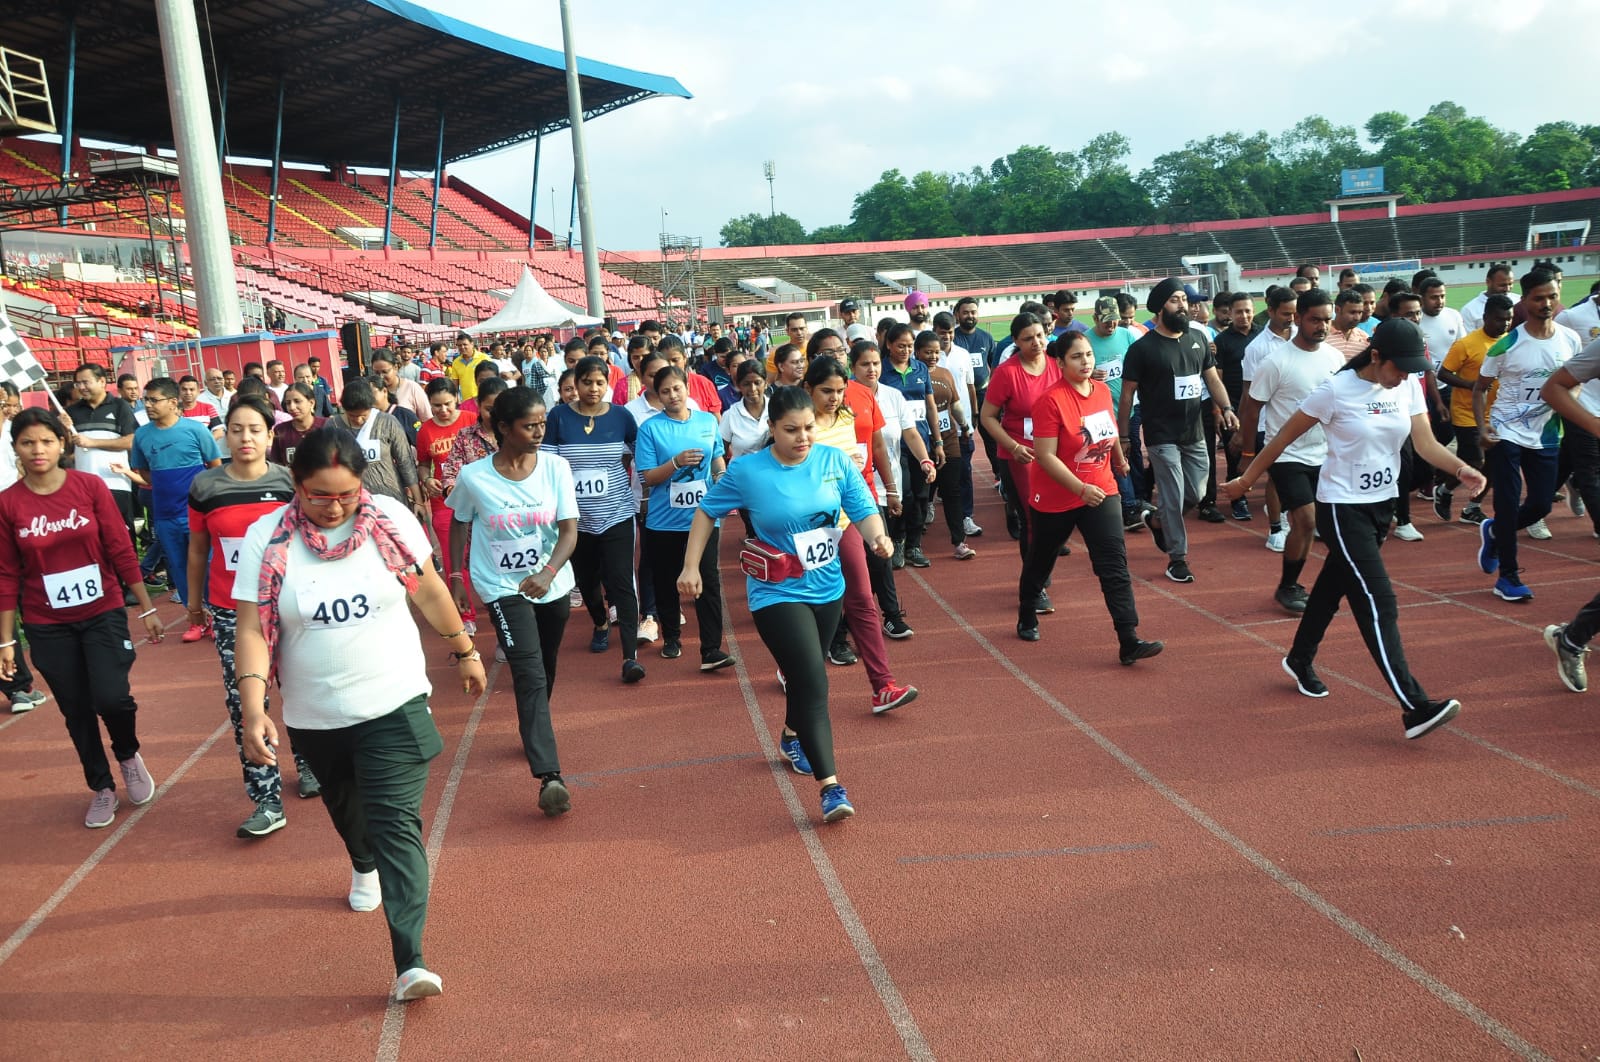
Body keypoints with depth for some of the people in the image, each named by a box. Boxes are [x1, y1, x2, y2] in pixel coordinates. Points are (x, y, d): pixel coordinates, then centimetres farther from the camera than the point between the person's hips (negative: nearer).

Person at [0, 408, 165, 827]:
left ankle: (129, 756, 19)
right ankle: (102, 789, 29)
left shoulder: (91, 486, -7)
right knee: (77, 712, 9)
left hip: (103, 615, -1)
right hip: (48, 627, 1)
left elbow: (122, 551, -4)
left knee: (111, 698, -14)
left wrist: (147, 609, -3)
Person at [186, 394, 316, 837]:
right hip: (231, 613, 0)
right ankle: (267, 801, 4)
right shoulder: (204, 488, -2)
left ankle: (308, 763, 37)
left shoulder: (290, 482, -3)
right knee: (244, 703, -2)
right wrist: (194, 600, 16)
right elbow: (197, 549, 9)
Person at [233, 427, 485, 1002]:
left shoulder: (391, 519, -9)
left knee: (395, 823, -10)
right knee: (345, 807, 26)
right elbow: (252, 630, -12)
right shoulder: (266, 538, -11)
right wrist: (253, 709, -22)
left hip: (394, 703, -2)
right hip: (314, 717, 2)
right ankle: (363, 866, 60)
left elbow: (430, 592, 3)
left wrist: (464, 651, 12)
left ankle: (409, 961, -11)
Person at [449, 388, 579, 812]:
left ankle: (533, 733, 45)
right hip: (503, 587, -3)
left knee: (545, 672, 18)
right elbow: (459, 526, 6)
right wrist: (456, 578, 8)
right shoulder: (473, 478, -12)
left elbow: (569, 531, -11)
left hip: (553, 584, 3)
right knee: (530, 676, -17)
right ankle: (550, 777, -24)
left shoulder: (556, 467, -8)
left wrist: (547, 573, -27)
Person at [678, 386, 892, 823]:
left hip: (827, 589, 5)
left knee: (804, 675, 23)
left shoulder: (836, 461, -6)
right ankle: (830, 787, -13)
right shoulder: (747, 471, -13)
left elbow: (864, 510, -5)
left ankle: (793, 737, 53)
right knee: (813, 683, -15)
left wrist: (878, 536, -27)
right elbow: (707, 511, 0)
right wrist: (691, 566, -3)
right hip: (777, 594, -4)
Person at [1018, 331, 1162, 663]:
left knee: (1115, 565, -8)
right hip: (1055, 497, -4)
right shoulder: (1050, 400, -20)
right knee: (1040, 561, 16)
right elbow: (1045, 455, -23)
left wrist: (1120, 458, 36)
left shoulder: (1102, 390, 0)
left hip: (1101, 491, 4)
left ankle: (1129, 641, -10)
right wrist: (1081, 489, -30)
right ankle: (1027, 617, 41)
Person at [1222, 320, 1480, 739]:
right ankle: (1414, 707, -17)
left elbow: (1425, 443, -5)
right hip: (1343, 507, -7)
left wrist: (1460, 469, -24)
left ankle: (1300, 660, 43)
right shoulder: (1337, 390, -16)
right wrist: (1246, 480, -4)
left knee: (1334, 584, 21)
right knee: (1379, 603, -13)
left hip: (1383, 503, 7)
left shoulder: (1408, 386, 0)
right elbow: (1284, 437, -8)